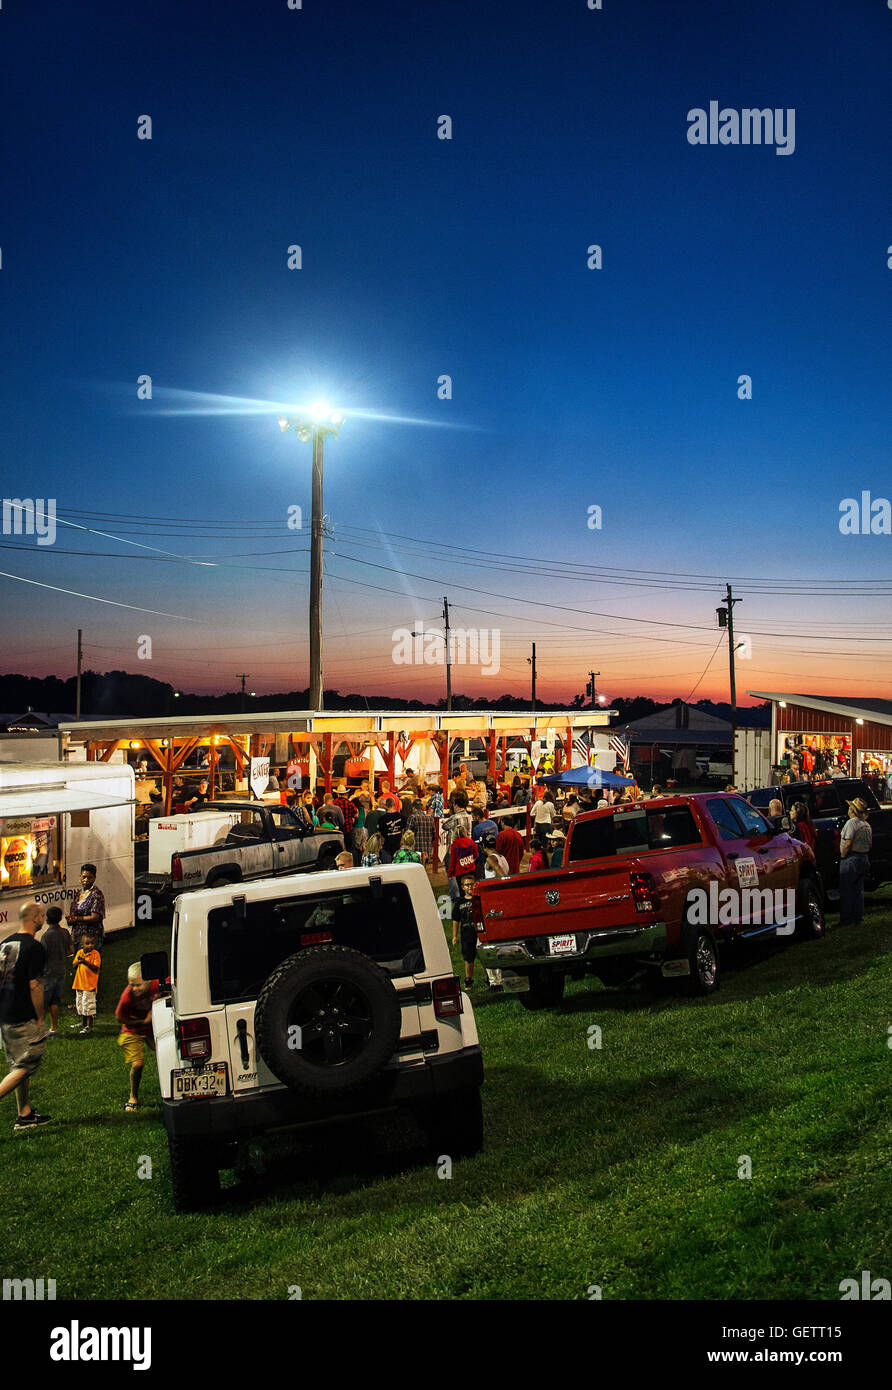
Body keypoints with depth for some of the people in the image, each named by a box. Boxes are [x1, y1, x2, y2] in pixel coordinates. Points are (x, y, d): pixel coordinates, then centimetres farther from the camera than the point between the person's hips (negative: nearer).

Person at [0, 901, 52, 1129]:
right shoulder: (33, 947, -15)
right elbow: (35, 985, -18)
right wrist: (40, 1018, -10)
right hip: (23, 1017, -8)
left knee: (19, 1065, 16)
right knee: (26, 1066, -1)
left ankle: (25, 1115, 22)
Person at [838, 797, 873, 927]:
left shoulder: (852, 822, -15)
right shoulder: (867, 824, 12)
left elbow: (848, 844, -22)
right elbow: (869, 844, 17)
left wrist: (842, 856, -10)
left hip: (851, 859, -8)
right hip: (864, 858, 8)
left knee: (846, 891, -2)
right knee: (859, 890, 13)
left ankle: (846, 920, 0)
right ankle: (857, 920, 16)